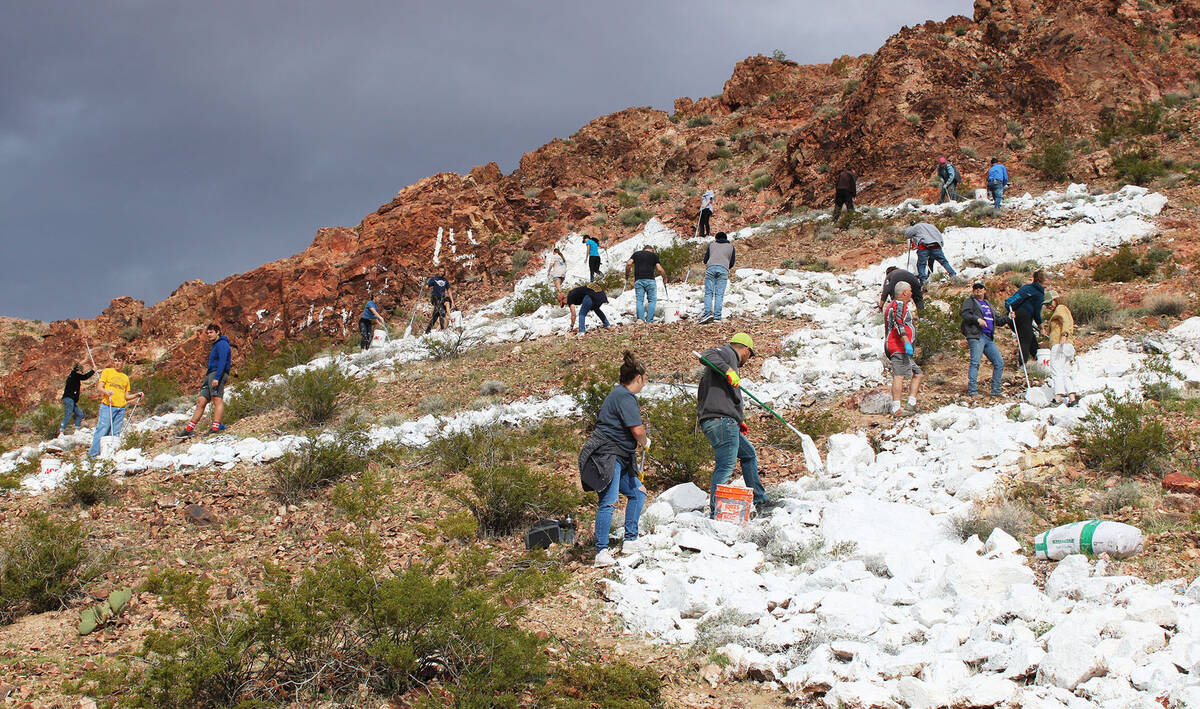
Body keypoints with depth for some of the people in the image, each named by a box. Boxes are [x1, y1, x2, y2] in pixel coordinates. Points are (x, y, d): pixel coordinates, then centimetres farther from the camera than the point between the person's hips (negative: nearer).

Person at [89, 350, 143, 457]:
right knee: (102, 431, -11)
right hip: (107, 407, -4)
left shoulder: (125, 377, 20)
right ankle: (93, 454, -8)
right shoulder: (107, 371, 8)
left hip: (121, 408, 4)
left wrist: (136, 395, 6)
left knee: (115, 433, 2)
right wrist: (106, 391, -20)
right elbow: (99, 388, 0)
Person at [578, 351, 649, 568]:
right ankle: (602, 552, -22)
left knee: (638, 491, 15)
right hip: (606, 455, -11)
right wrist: (645, 442, 1)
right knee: (609, 502, -18)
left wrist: (637, 442, 31)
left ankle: (630, 541, 17)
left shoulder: (618, 394, 22)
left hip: (618, 459, 11)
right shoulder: (625, 396, -12)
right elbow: (637, 430, -19)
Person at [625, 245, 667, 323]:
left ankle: (640, 319, -11)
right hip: (650, 280, -2)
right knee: (652, 300, 4)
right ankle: (649, 320, -8)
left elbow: (628, 264, 4)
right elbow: (659, 269, 4)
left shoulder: (636, 254, 19)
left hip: (638, 280, 2)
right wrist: (665, 278, 19)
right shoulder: (654, 255, 13)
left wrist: (627, 275, 17)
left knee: (639, 300, 3)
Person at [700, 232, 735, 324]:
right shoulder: (731, 247, 22)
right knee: (719, 294, -2)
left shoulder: (711, 245, 23)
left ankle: (708, 312, -18)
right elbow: (732, 263, 18)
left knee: (708, 292, 0)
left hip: (710, 268, 0)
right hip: (724, 269, 0)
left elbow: (705, 260, 21)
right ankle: (717, 316, -10)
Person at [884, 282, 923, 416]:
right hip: (898, 348, -11)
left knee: (918, 374, 13)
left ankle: (912, 403, 2)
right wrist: (906, 342, -28)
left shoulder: (897, 305, 28)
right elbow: (898, 324, -21)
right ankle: (896, 408, -30)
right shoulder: (899, 304, -6)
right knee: (899, 376, -20)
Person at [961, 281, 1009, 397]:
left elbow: (997, 320, 31)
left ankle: (996, 391, 9)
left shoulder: (988, 304, 28)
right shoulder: (970, 301, 9)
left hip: (989, 339, 7)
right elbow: (965, 315, -8)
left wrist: (1007, 319, 13)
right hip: (976, 336, -7)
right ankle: (972, 391, -18)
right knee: (975, 362, -16)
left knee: (999, 363, 3)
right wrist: (977, 319, -23)